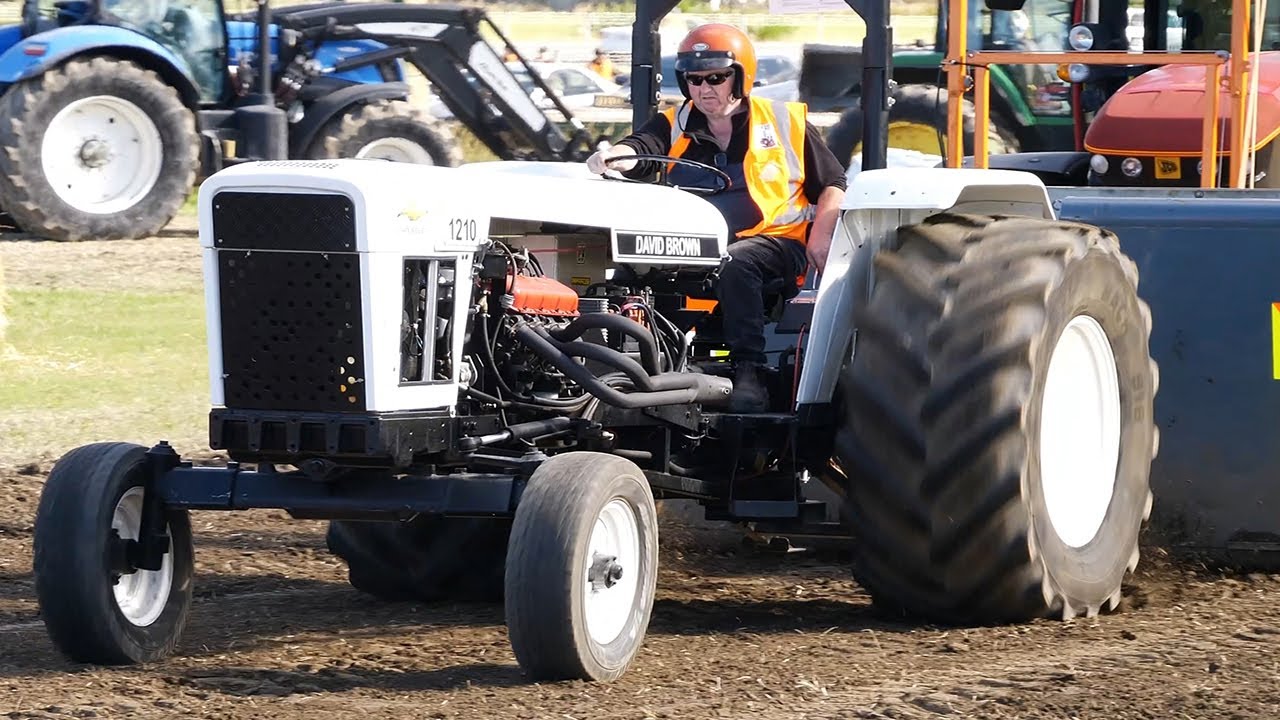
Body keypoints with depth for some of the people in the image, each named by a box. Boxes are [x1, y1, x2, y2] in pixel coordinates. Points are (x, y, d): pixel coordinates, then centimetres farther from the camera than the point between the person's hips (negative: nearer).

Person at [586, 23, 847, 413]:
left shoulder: (784, 122, 8)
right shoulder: (673, 126, 12)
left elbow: (832, 184, 11)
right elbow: (639, 149, -10)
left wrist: (821, 237, -6)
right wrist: (613, 157, -35)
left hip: (773, 240, -3)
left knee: (735, 263, -37)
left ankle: (749, 371, -36)